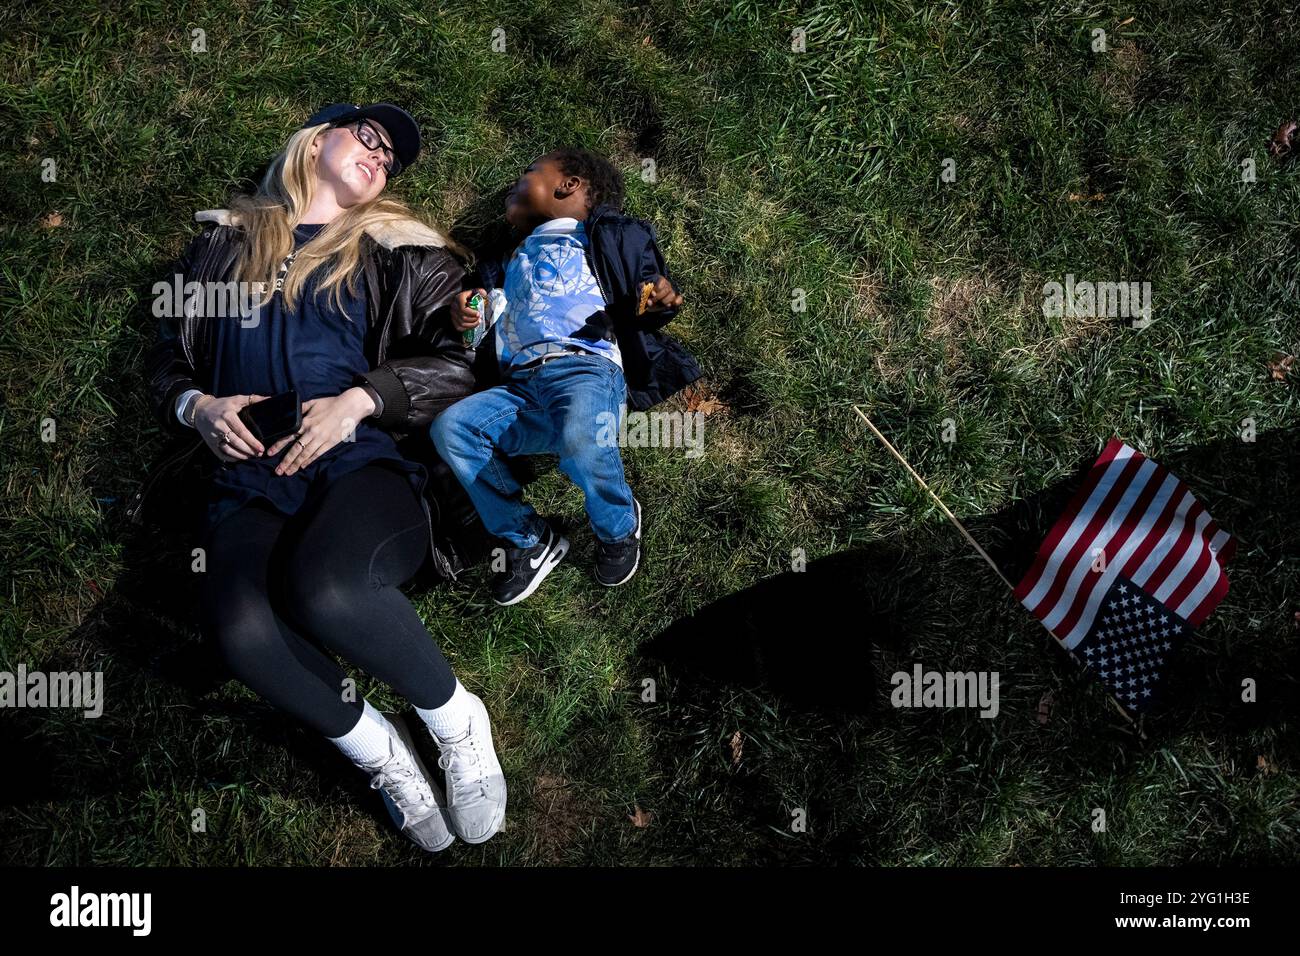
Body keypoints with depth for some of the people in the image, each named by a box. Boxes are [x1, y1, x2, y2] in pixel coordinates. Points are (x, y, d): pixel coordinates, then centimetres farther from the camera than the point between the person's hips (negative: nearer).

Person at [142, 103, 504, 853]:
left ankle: (456, 720, -10)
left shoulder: (392, 251, 17)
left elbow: (454, 366, 7)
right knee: (240, 624, -33)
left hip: (363, 462, -1)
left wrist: (359, 400, -8)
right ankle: (377, 749, -6)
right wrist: (196, 405, 2)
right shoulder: (225, 243, 22)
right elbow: (167, 360, 24)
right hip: (251, 482, 2)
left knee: (323, 588, -38)